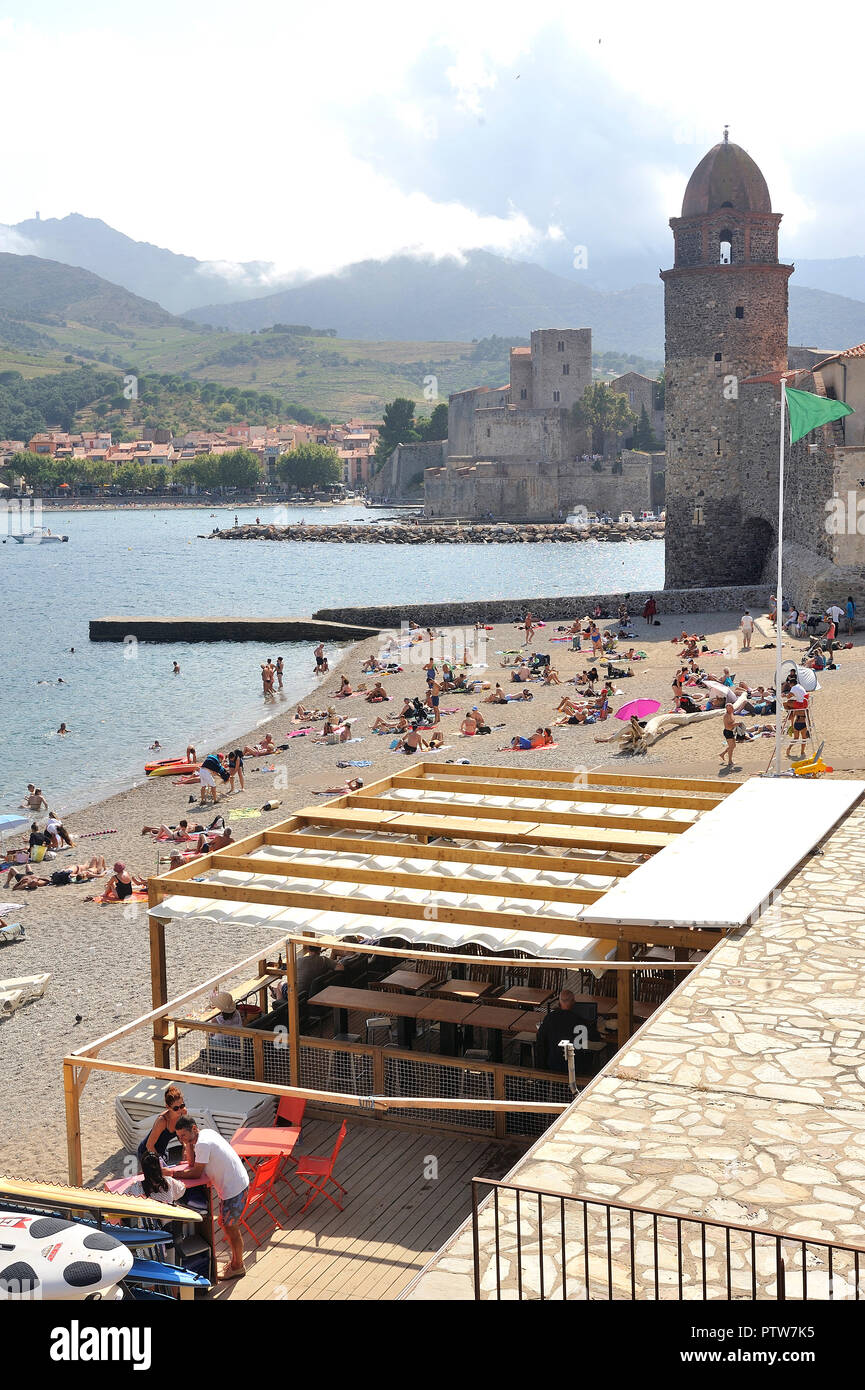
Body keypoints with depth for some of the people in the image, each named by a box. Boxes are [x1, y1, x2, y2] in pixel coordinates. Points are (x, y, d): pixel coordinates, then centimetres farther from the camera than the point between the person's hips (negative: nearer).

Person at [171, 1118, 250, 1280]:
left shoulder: (203, 1143, -24)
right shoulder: (206, 1133, 5)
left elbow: (196, 1172, -19)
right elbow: (192, 1163, 10)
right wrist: (188, 1144, -3)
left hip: (235, 1188, -10)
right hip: (231, 1184, 10)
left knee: (230, 1227, 4)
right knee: (227, 1225, 20)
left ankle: (238, 1267, 19)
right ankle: (235, 1260, 35)